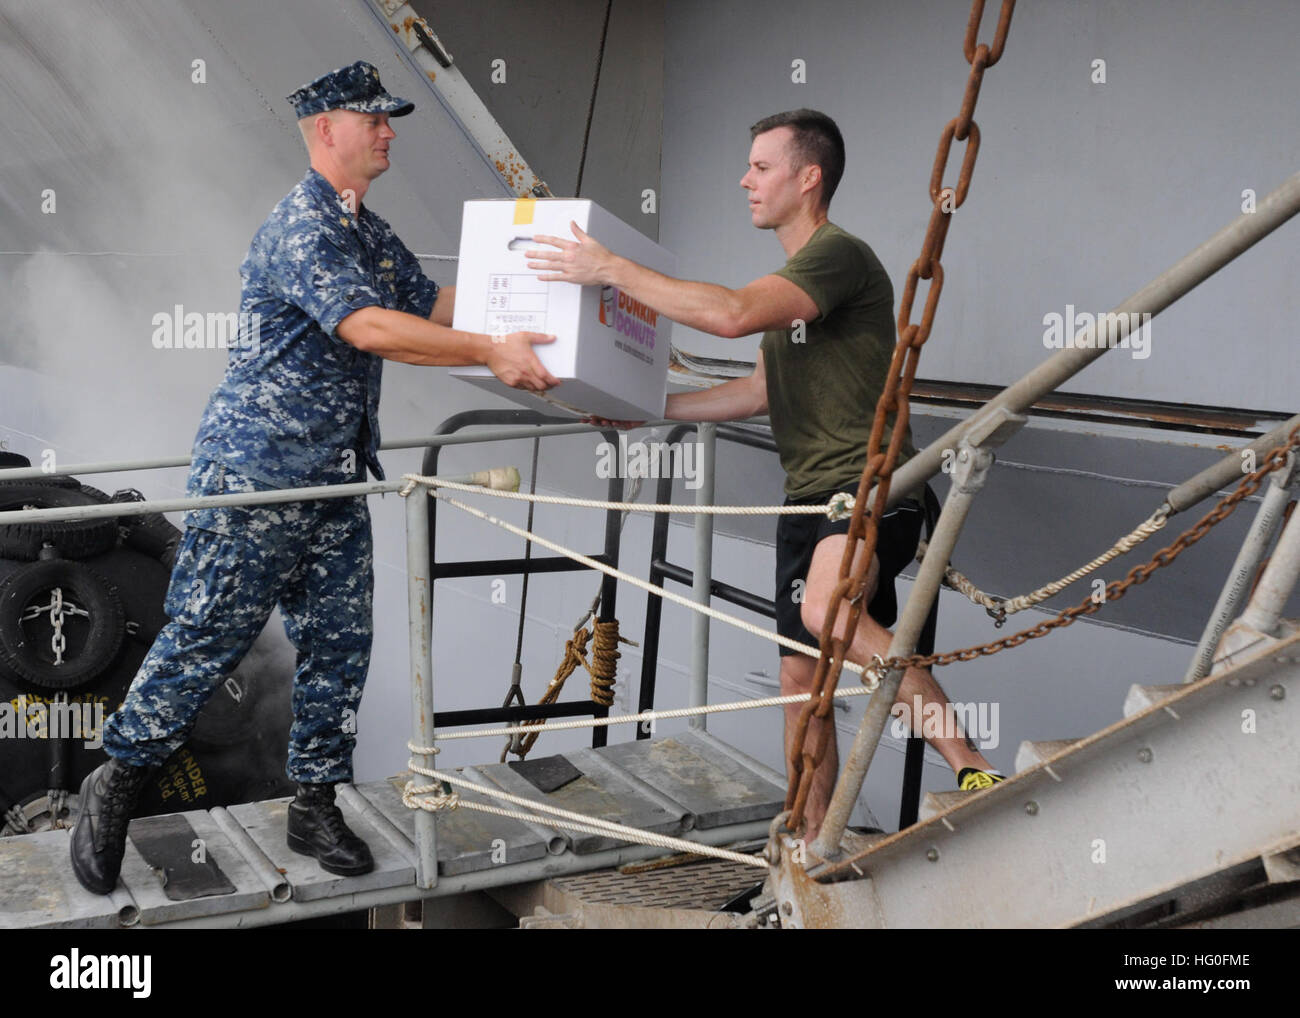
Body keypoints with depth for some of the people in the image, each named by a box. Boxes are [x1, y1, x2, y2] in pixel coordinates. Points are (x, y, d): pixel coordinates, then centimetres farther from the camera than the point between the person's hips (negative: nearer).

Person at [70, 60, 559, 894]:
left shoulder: (370, 231, 15)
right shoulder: (301, 226, -16)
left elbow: (429, 303, 20)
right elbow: (366, 327, -28)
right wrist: (490, 351, -29)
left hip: (336, 479, 9)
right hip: (256, 472, -9)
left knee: (340, 642, 8)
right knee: (208, 637, -2)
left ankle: (315, 807, 19)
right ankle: (119, 781, 16)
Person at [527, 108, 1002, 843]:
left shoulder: (841, 255, -11)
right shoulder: (794, 275, 20)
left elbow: (732, 314, -26)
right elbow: (762, 391, 26)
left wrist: (613, 271, -19)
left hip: (871, 483, -10)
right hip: (809, 494, 10)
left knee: (825, 608, -37)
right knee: (801, 676, 10)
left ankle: (972, 767, -31)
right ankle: (815, 850, 22)